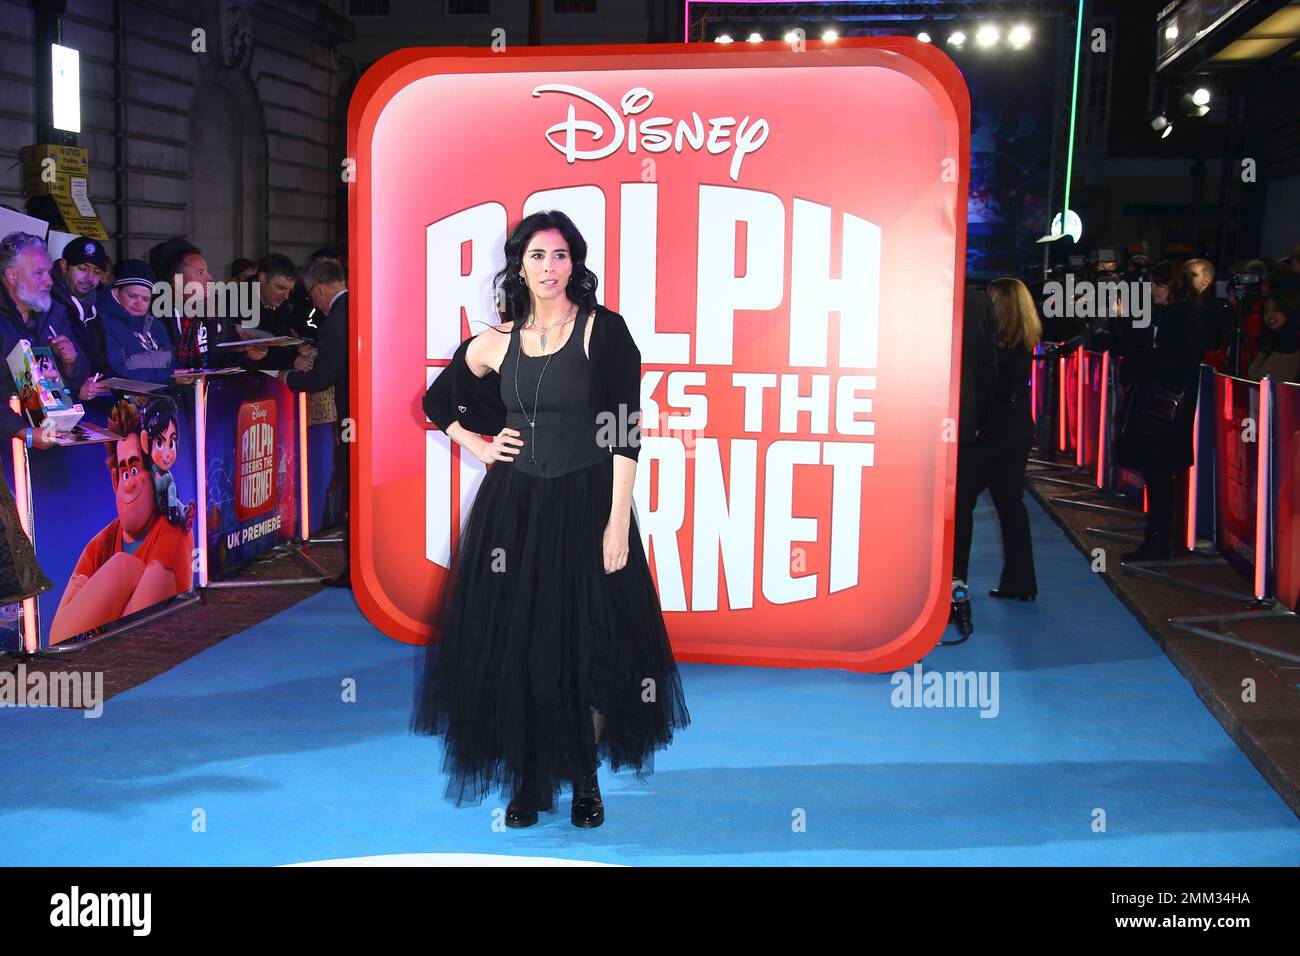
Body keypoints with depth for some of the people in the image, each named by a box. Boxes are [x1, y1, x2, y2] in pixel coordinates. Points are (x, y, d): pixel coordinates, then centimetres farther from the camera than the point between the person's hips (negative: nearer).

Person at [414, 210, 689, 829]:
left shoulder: (603, 330, -5)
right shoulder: (498, 341, 7)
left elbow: (626, 432, -9)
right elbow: (438, 400, 23)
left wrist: (618, 522, -15)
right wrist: (479, 446, 8)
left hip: (584, 505, -3)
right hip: (513, 507, 3)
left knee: (587, 645, 3)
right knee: (514, 645, 5)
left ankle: (585, 780, 21)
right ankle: (528, 780, 19)